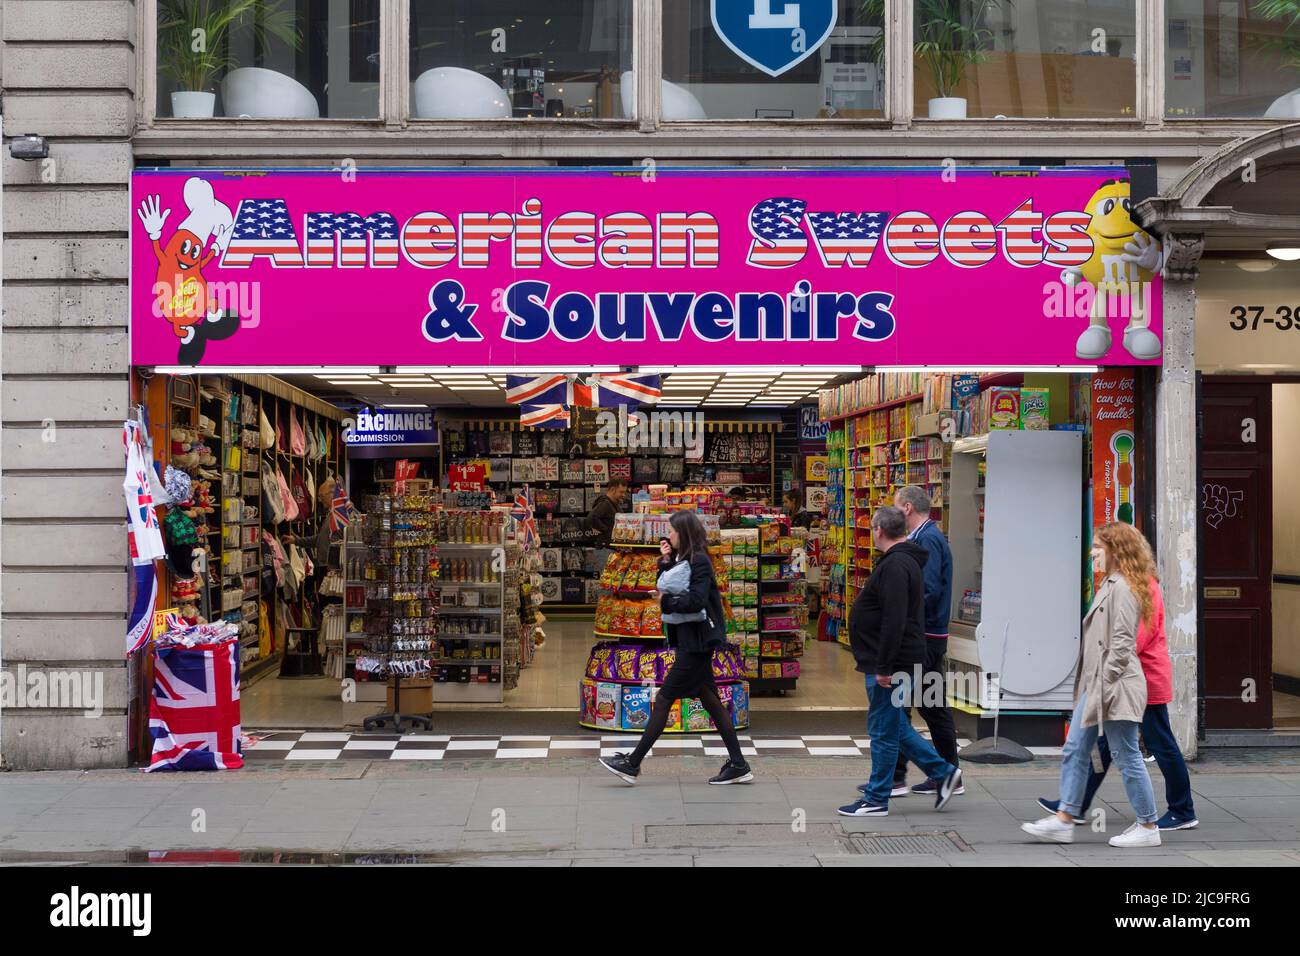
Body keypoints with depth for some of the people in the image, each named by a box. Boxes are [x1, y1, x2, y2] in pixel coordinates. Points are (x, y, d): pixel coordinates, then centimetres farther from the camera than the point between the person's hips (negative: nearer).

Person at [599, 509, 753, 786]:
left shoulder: (698, 562, -14)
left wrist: (666, 601, -13)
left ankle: (632, 764, -2)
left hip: (697, 641, -10)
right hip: (690, 639, 10)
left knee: (664, 698, -6)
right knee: (709, 700, 10)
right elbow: (666, 589, 12)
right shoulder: (683, 561, 14)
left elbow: (696, 602, -23)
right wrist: (665, 563, 2)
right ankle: (738, 765, 13)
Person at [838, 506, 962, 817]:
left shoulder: (895, 566, -19)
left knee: (884, 730, -1)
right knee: (892, 727, 18)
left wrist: (884, 667, -24)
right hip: (889, 662, 11)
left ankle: (876, 800, 7)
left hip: (890, 664, -11)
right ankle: (943, 772, 22)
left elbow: (894, 621, -26)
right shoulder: (904, 560, 16)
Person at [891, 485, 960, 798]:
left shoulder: (927, 540, -15)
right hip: (932, 635, 10)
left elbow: (928, 591, -23)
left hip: (922, 638, -10)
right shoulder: (930, 537, 16)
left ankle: (895, 776, -3)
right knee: (933, 707, 13)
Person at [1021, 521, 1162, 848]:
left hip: (1115, 687, -10)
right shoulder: (1110, 584, 15)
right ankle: (1063, 821, 15)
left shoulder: (1123, 588, -16)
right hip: (1095, 685, 10)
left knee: (1127, 758, 0)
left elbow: (1122, 644, -21)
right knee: (1075, 751, 10)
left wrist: (1104, 687, -21)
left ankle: (1148, 828, 11)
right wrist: (1091, 686, 17)